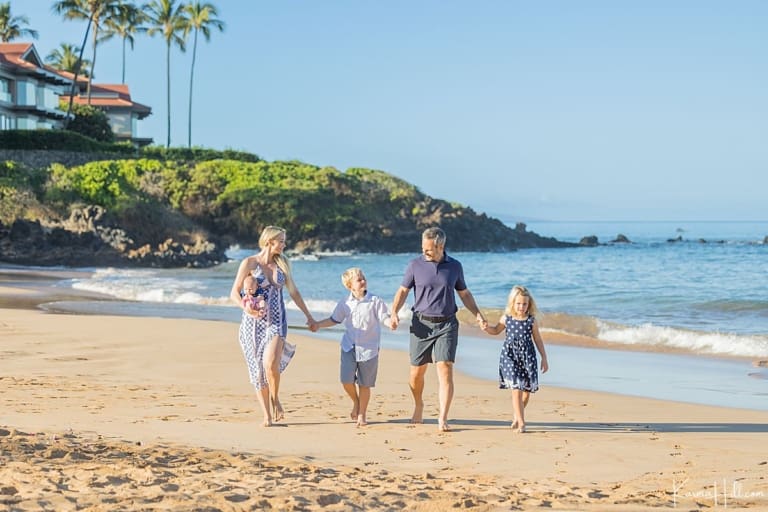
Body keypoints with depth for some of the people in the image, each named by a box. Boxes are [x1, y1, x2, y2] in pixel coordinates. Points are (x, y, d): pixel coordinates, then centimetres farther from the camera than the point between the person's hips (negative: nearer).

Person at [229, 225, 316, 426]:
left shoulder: (282, 263, 9)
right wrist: (245, 307, -21)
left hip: (276, 321, 1)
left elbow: (293, 291, 19)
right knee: (258, 369, 1)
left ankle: (275, 399, 3)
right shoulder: (249, 263, -3)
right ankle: (267, 415, 11)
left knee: (271, 363, -22)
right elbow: (234, 293, -2)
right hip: (254, 322, -1)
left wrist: (308, 315, 23)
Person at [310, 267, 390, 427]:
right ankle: (356, 403, 21)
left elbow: (384, 317, -8)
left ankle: (362, 414, 20)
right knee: (346, 380, -9)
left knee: (364, 384, 4)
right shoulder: (345, 303, 3)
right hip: (349, 347, 2)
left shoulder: (375, 301, -6)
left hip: (369, 348, -2)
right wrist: (318, 324, 6)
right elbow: (334, 319, 15)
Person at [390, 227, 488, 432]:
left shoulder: (455, 266, 5)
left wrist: (477, 314, 4)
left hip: (446, 324, 0)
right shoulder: (415, 265, 1)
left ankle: (442, 419, -9)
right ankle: (418, 405, 36)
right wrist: (394, 312, -12)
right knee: (416, 372, 7)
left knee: (445, 370, -11)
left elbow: (464, 293, 16)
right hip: (421, 324, 0)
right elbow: (403, 291, 4)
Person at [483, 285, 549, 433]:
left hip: (527, 357, 1)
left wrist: (544, 358, 7)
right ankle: (521, 422, -4)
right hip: (510, 356, -1)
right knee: (516, 389, -9)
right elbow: (496, 330, 17)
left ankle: (517, 417, 30)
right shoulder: (506, 318, -1)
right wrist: (487, 328, -4)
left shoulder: (531, 321, -2)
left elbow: (538, 340, 7)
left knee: (526, 390, 7)